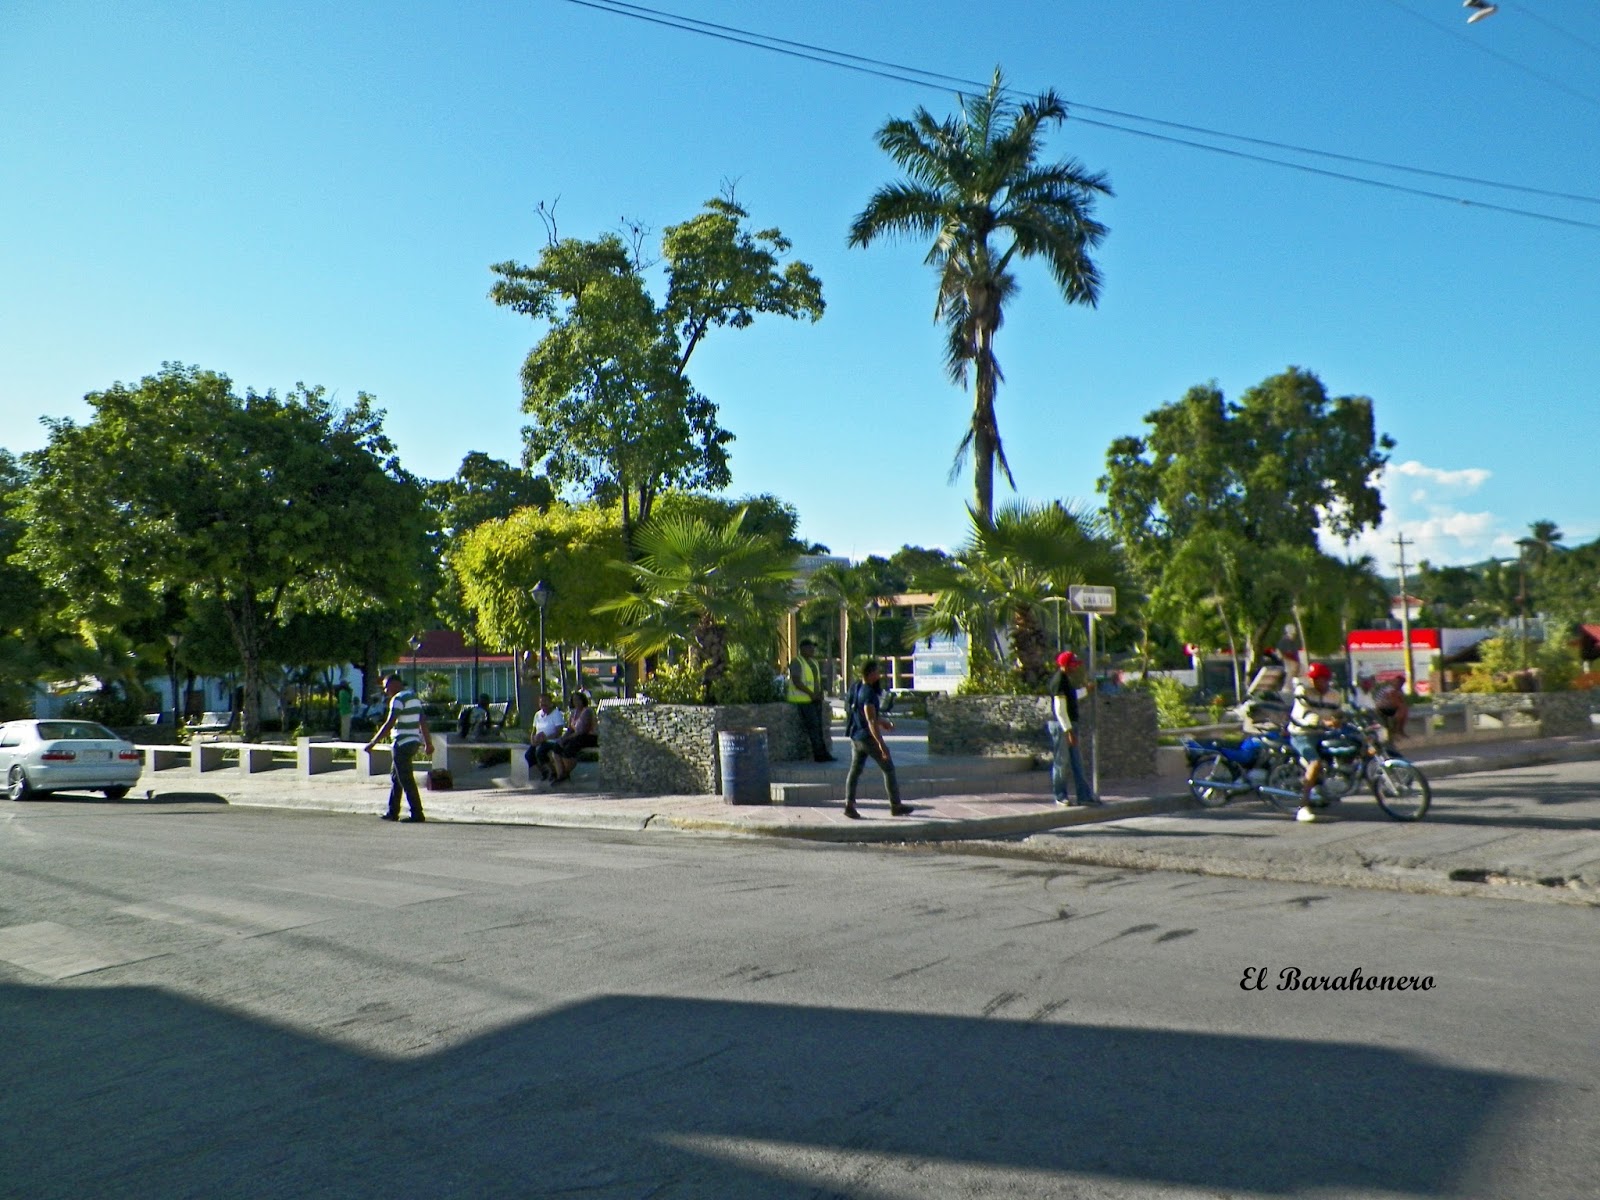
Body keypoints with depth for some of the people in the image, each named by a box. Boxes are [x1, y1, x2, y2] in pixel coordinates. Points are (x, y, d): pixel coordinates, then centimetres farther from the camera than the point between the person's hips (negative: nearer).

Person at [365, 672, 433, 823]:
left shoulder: (398, 699, -12)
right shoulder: (414, 696, 16)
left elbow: (389, 724, -18)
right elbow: (423, 722, 17)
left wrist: (373, 742, -15)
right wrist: (428, 742, 21)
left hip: (403, 743, -10)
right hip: (414, 741, 10)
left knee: (406, 780, -6)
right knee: (395, 777, 17)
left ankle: (417, 814, -6)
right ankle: (392, 812, 22)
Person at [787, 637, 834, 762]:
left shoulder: (814, 662, 17)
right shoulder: (797, 663, -10)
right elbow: (797, 682, -19)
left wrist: (820, 693, 5)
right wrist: (811, 693, -20)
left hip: (815, 699, 8)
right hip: (803, 699, -8)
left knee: (819, 726, 4)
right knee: (813, 726, -12)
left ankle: (823, 753, 5)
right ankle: (820, 754, -12)